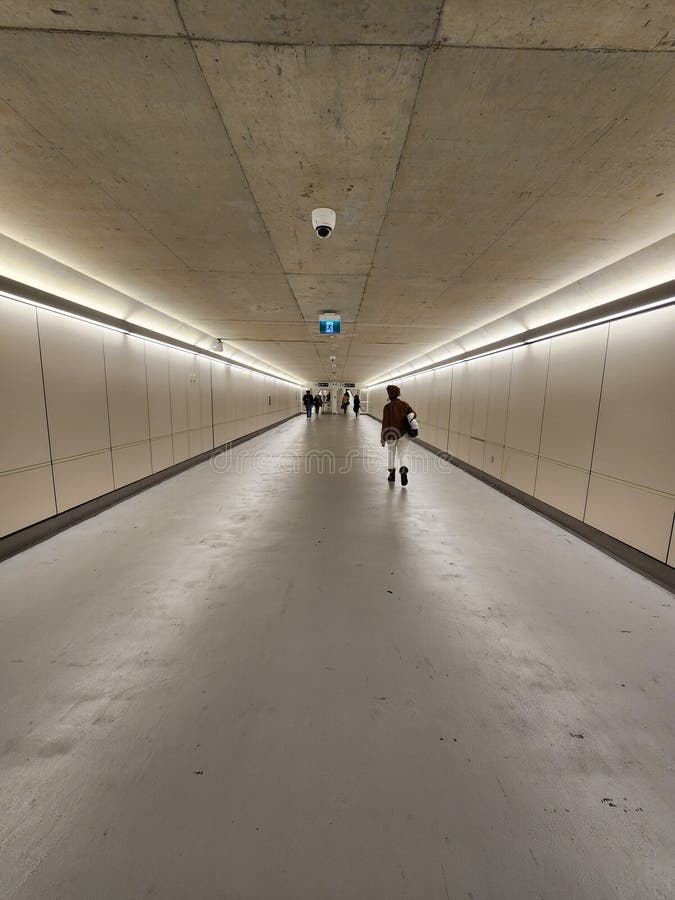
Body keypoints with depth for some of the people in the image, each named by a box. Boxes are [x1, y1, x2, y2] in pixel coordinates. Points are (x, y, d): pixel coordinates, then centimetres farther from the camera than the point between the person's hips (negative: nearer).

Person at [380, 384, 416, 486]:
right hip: (403, 433, 2)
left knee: (391, 452, 17)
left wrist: (383, 438, -7)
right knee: (403, 453, 6)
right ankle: (404, 469, -19)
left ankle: (392, 472, 22)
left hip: (391, 434, -2)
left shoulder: (387, 407, -11)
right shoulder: (405, 404, 0)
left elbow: (385, 423, -11)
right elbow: (414, 414, -2)